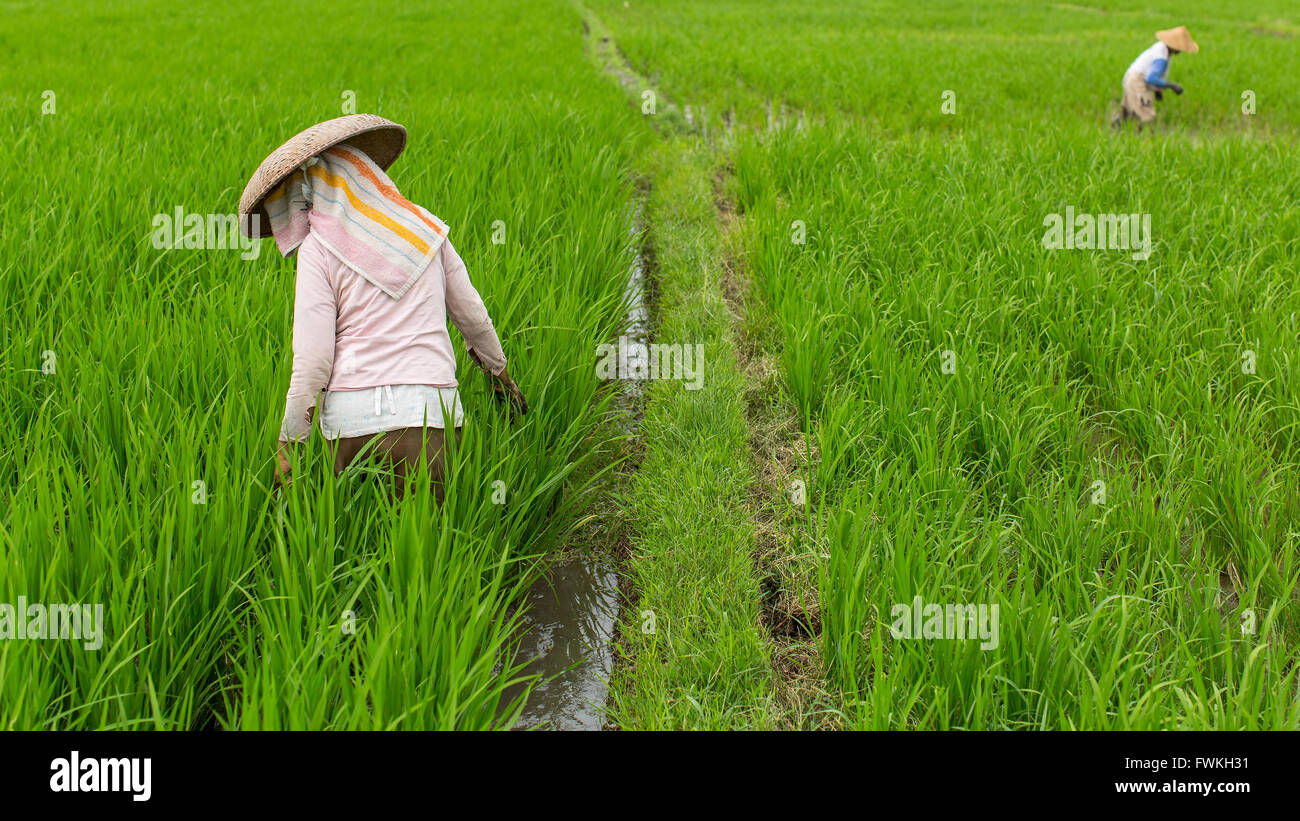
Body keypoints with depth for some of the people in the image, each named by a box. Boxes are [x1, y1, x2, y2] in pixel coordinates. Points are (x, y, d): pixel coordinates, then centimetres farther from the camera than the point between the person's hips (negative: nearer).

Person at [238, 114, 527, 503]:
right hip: (432, 407, 3)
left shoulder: (319, 248, -1)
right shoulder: (425, 226, 10)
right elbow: (471, 314, 19)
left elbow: (313, 358, -4)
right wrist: (500, 372, 36)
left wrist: (288, 441, 4)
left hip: (355, 412, -2)